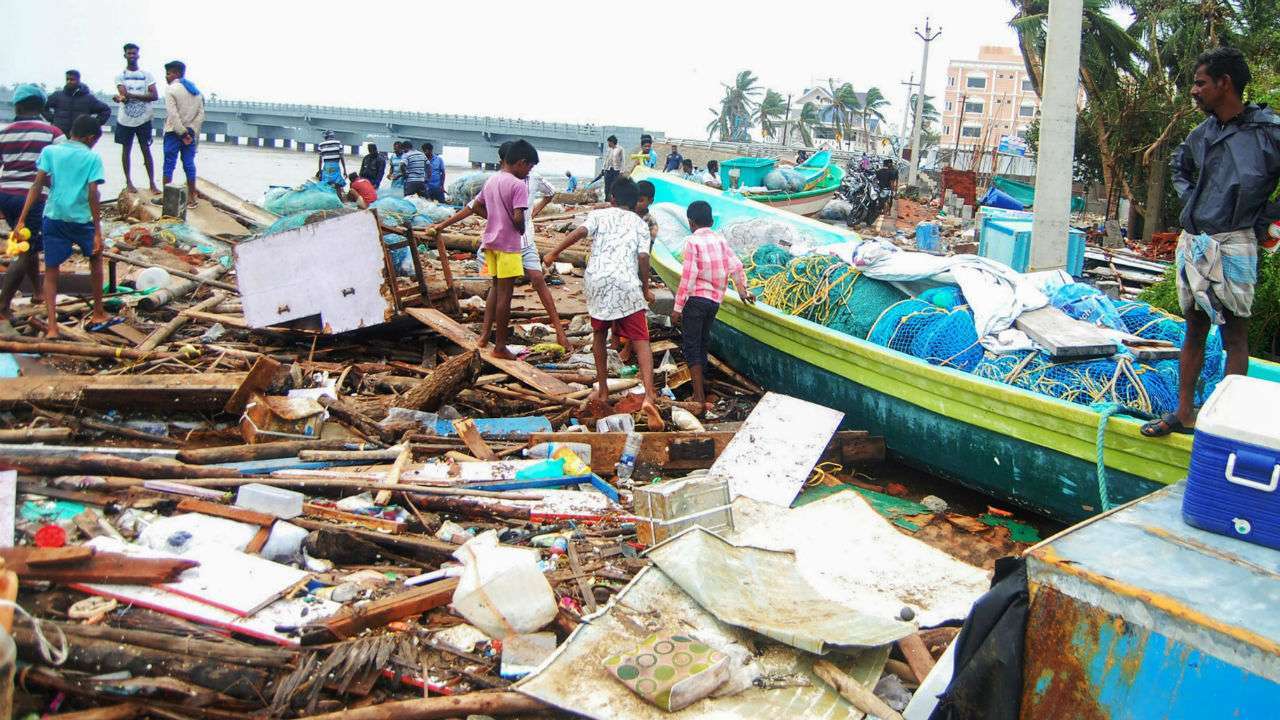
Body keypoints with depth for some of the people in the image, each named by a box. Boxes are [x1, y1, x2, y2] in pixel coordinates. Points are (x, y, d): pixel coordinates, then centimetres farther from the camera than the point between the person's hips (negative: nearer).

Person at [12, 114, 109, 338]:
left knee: (51, 271, 9)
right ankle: (98, 313, 30)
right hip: (81, 219, -2)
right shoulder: (93, 158, -3)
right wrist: (98, 232, -8)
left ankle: (52, 326, -3)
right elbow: (92, 196, -9)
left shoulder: (50, 151, 4)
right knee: (95, 258, 24)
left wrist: (22, 220, -3)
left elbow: (37, 186, -3)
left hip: (53, 217, 2)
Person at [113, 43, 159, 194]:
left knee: (146, 150, 1)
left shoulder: (147, 75, 3)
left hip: (143, 119, 0)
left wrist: (130, 95, -15)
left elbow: (155, 96, -9)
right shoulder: (120, 76, 2)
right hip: (125, 120, 0)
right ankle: (128, 182, 16)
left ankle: (152, 183, 4)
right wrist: (142, 96, -23)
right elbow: (123, 95, -11)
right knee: (126, 150, 8)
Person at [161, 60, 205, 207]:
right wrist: (192, 132, 0)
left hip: (174, 133, -5)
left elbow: (173, 115, -18)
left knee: (169, 165, 2)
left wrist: (182, 133, -15)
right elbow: (201, 114, 4)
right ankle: (191, 198, 10)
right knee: (189, 164, 8)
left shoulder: (171, 90, -10)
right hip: (190, 133, 5)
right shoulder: (196, 90, 10)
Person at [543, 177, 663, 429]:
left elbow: (580, 231, -4)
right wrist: (646, 288, 15)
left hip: (597, 281, 1)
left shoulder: (599, 214, 16)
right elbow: (643, 257, 4)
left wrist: (554, 252, -1)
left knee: (599, 334, 22)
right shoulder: (640, 224, 17)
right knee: (640, 340, -2)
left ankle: (603, 392, 25)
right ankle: (649, 396, -21)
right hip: (627, 283, -1)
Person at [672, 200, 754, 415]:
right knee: (702, 344, 18)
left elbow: (688, 276, -13)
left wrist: (678, 308, -11)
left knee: (690, 346, -5)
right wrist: (743, 290, 25)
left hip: (696, 298, -6)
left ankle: (700, 398, -15)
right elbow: (736, 266, 8)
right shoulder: (721, 239, 9)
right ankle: (698, 392, 26)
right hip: (715, 300, 7)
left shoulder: (693, 242, -9)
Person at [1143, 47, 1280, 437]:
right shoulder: (1201, 133, 9)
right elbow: (1178, 165, 30)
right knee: (1194, 328, 13)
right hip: (1191, 243, 6)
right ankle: (1184, 413, 22)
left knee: (1235, 334, 1)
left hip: (1232, 244, -6)